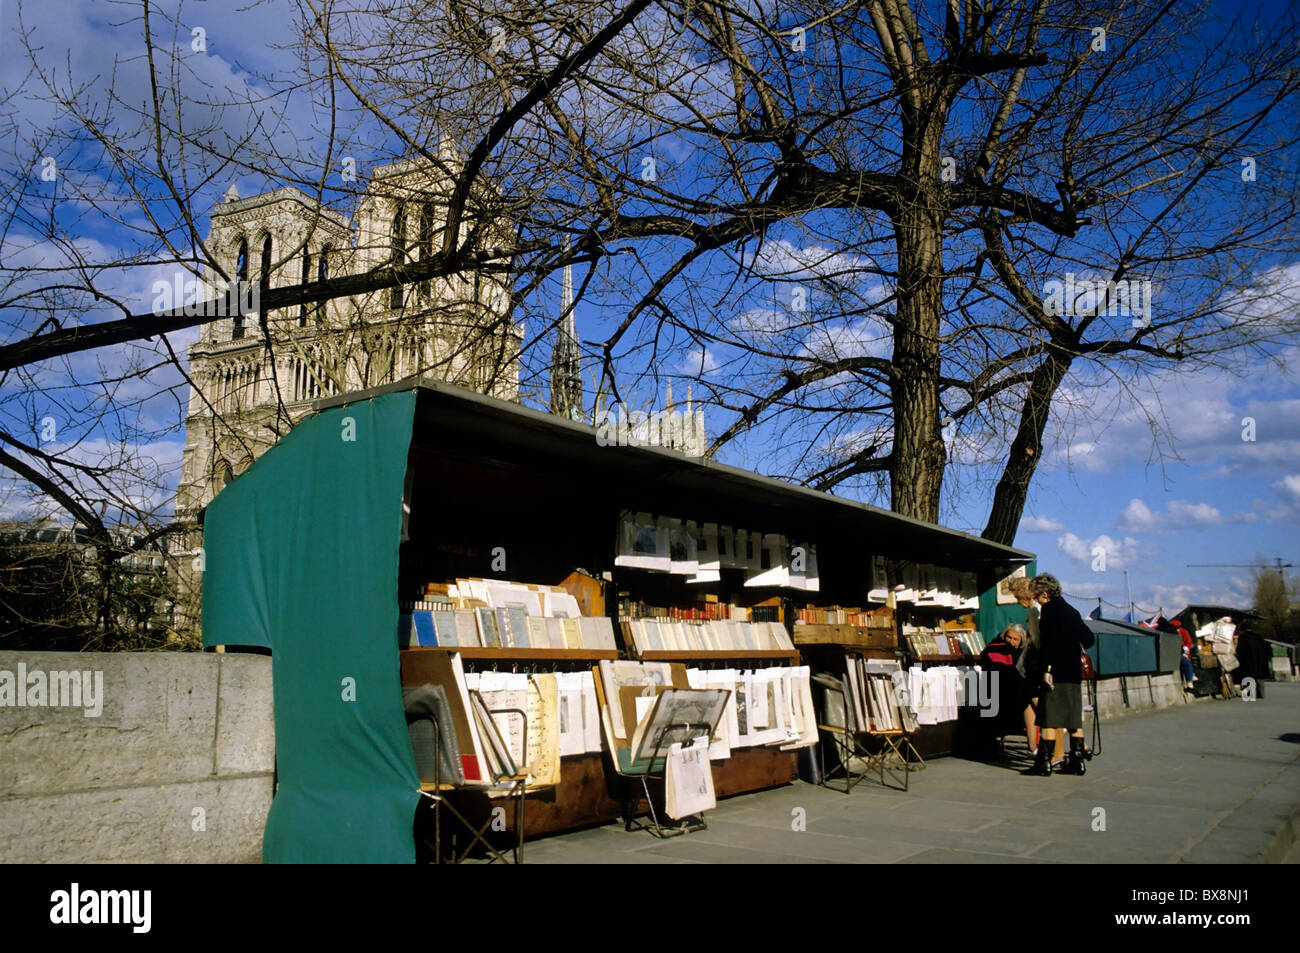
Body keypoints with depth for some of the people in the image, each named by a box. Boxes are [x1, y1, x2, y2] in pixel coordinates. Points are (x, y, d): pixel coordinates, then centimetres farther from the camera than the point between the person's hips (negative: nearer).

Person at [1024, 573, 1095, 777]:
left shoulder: (1049, 609, -8)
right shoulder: (1071, 610, 16)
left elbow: (1050, 640, -18)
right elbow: (1089, 638, 19)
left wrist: (1047, 669, -20)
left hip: (1056, 673, -8)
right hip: (1074, 673, 8)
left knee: (1049, 719, -5)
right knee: (1074, 719, 10)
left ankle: (1044, 762, -4)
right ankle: (1077, 761, 12)